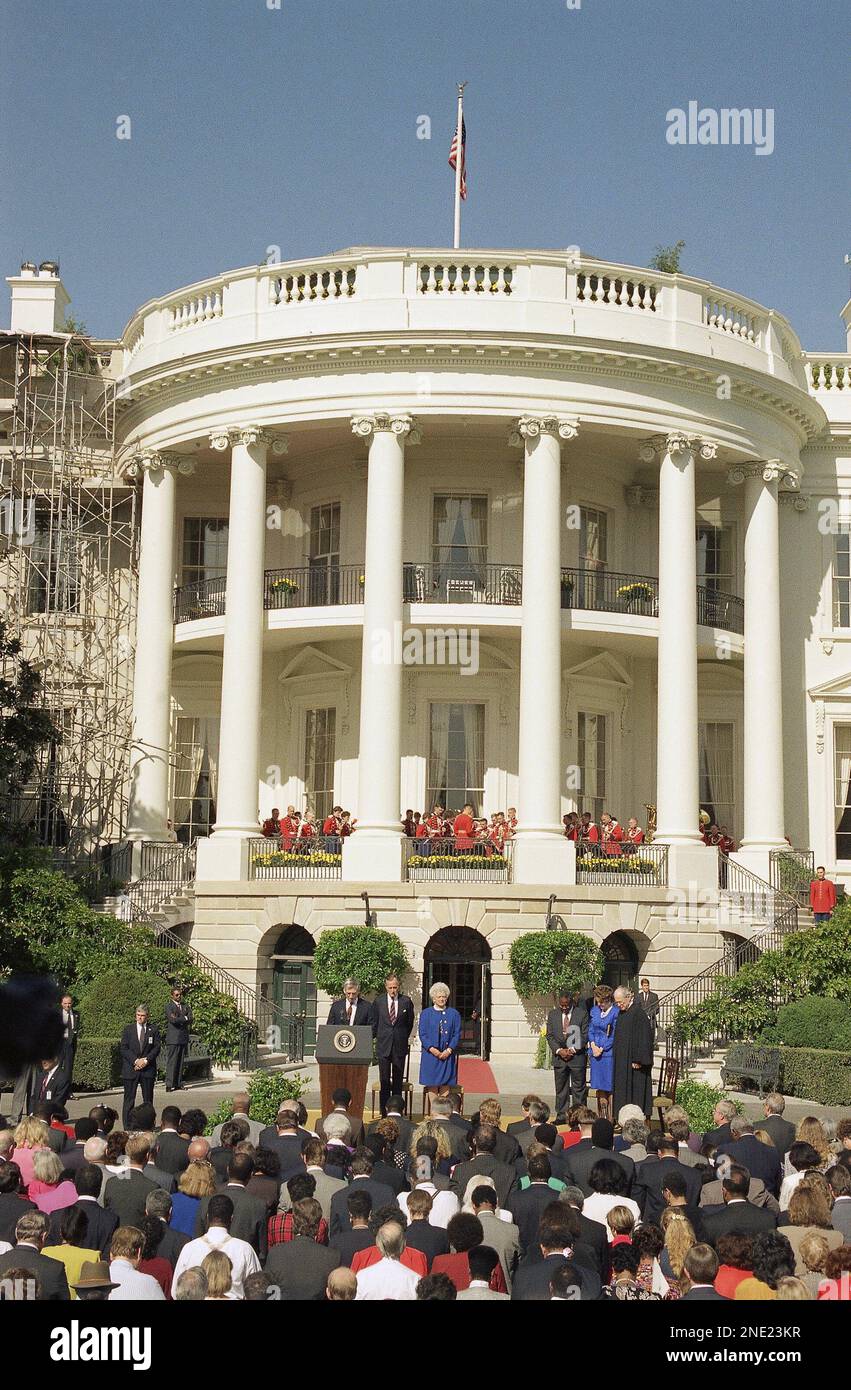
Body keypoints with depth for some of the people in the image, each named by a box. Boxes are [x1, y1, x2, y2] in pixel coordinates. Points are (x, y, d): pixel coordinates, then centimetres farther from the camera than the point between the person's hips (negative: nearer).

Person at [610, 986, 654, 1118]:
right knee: (622, 1090, 9)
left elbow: (644, 1038, -17)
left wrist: (638, 1060, -19)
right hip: (621, 1061, 8)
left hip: (633, 1062, -8)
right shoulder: (620, 1014, 11)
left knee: (634, 1091, -5)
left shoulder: (638, 1014, -14)